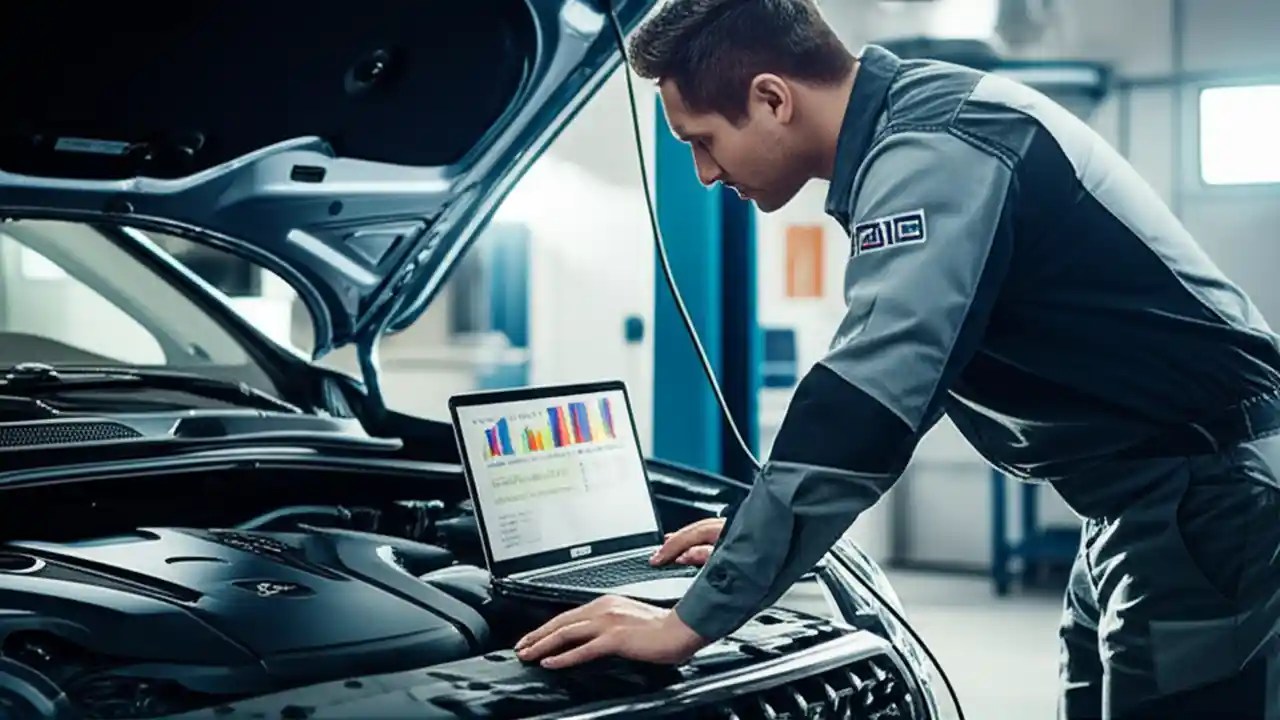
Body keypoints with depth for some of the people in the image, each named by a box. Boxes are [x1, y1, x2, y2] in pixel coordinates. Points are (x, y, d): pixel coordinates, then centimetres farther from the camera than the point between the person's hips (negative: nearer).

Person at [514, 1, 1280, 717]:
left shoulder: (935, 150, -22)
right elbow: (884, 378, 22)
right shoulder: (920, 127, 10)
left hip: (1207, 498, -10)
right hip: (1149, 503, 10)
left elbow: (859, 410, -29)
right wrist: (767, 526, 21)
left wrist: (693, 619, -26)